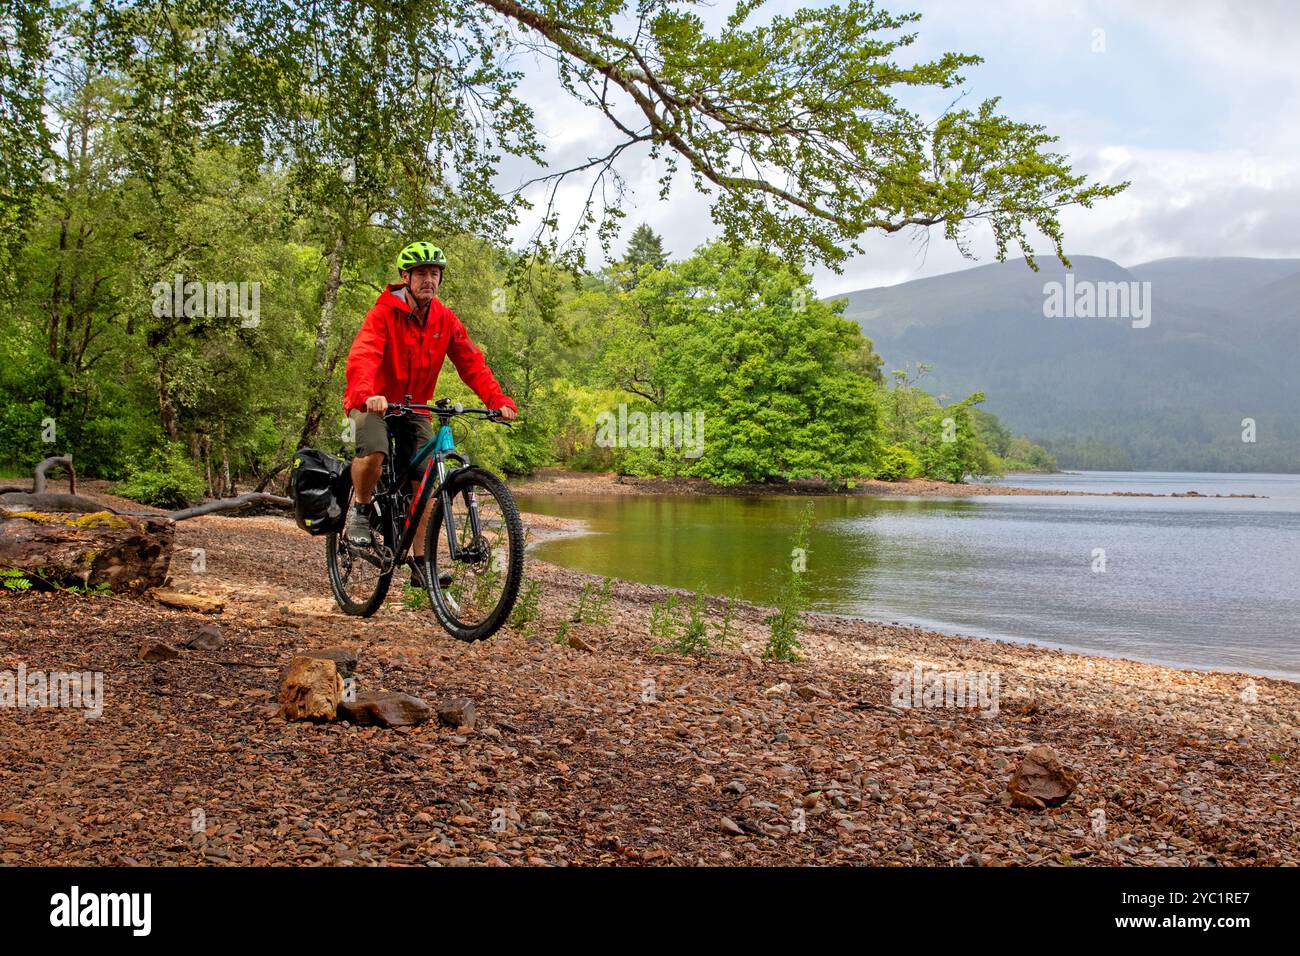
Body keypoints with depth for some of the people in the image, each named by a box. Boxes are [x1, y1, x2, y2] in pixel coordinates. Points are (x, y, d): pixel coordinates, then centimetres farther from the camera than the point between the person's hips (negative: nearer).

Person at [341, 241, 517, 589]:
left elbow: (471, 362, -6)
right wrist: (366, 394, -52)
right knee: (373, 454, -33)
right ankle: (360, 508, -2)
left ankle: (419, 563, 2)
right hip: (374, 403, -4)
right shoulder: (384, 312, -17)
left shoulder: (445, 320, -3)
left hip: (414, 407, 4)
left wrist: (498, 401, -21)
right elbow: (362, 355, -32)